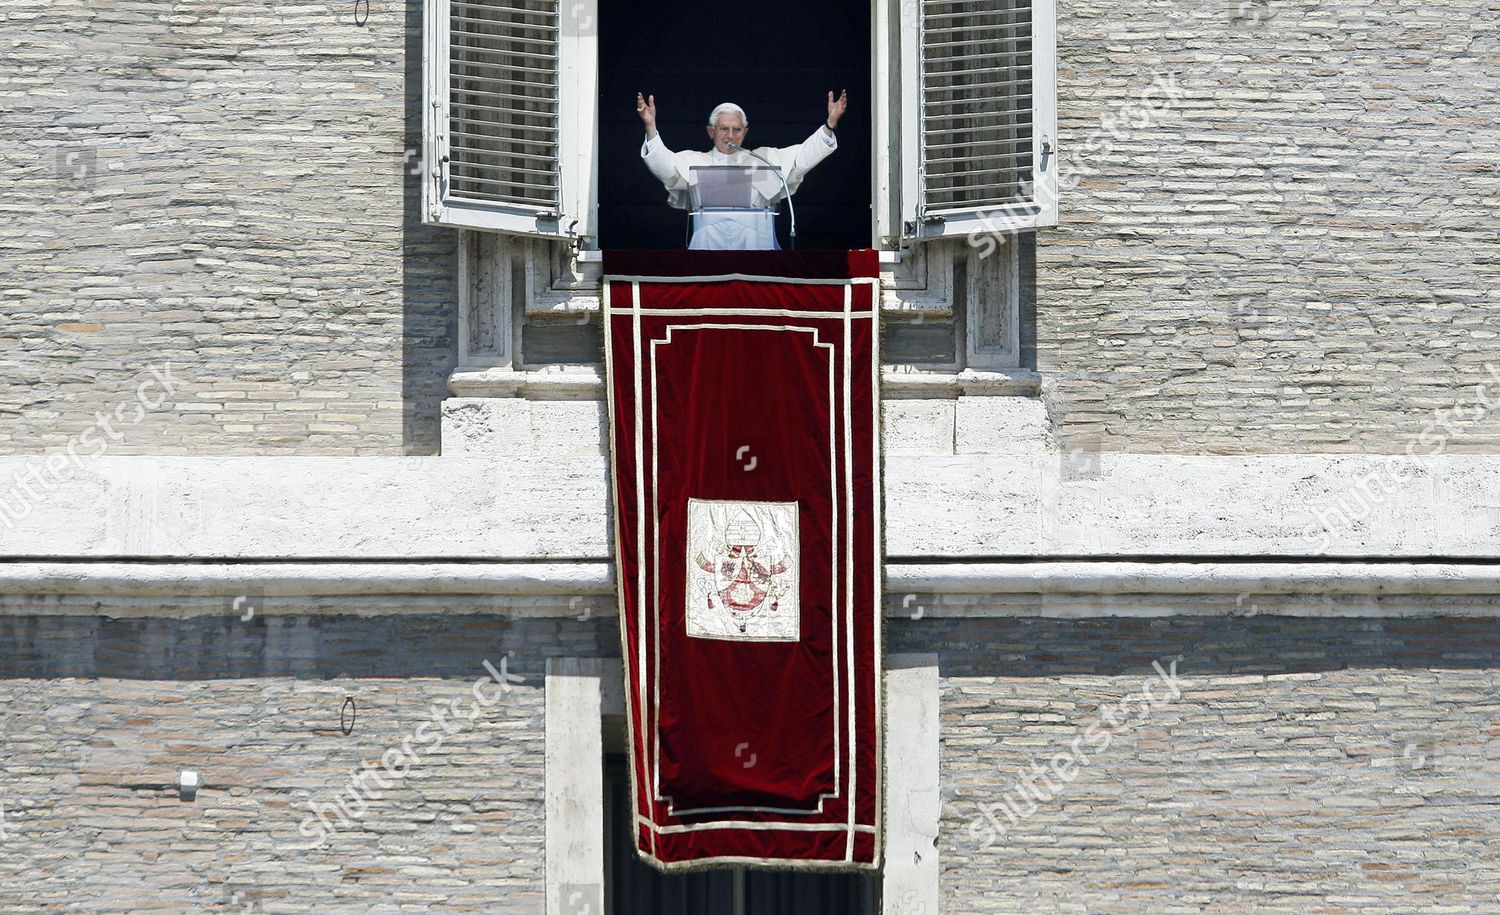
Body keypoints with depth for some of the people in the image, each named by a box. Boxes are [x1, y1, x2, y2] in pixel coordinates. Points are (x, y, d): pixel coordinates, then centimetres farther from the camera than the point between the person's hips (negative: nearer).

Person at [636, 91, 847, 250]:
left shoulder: (763, 159, 22)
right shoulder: (694, 162, 20)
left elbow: (802, 158, 16)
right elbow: (665, 167, 5)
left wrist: (830, 124, 5)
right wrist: (650, 128, -9)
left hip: (755, 244, 0)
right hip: (709, 243, 0)